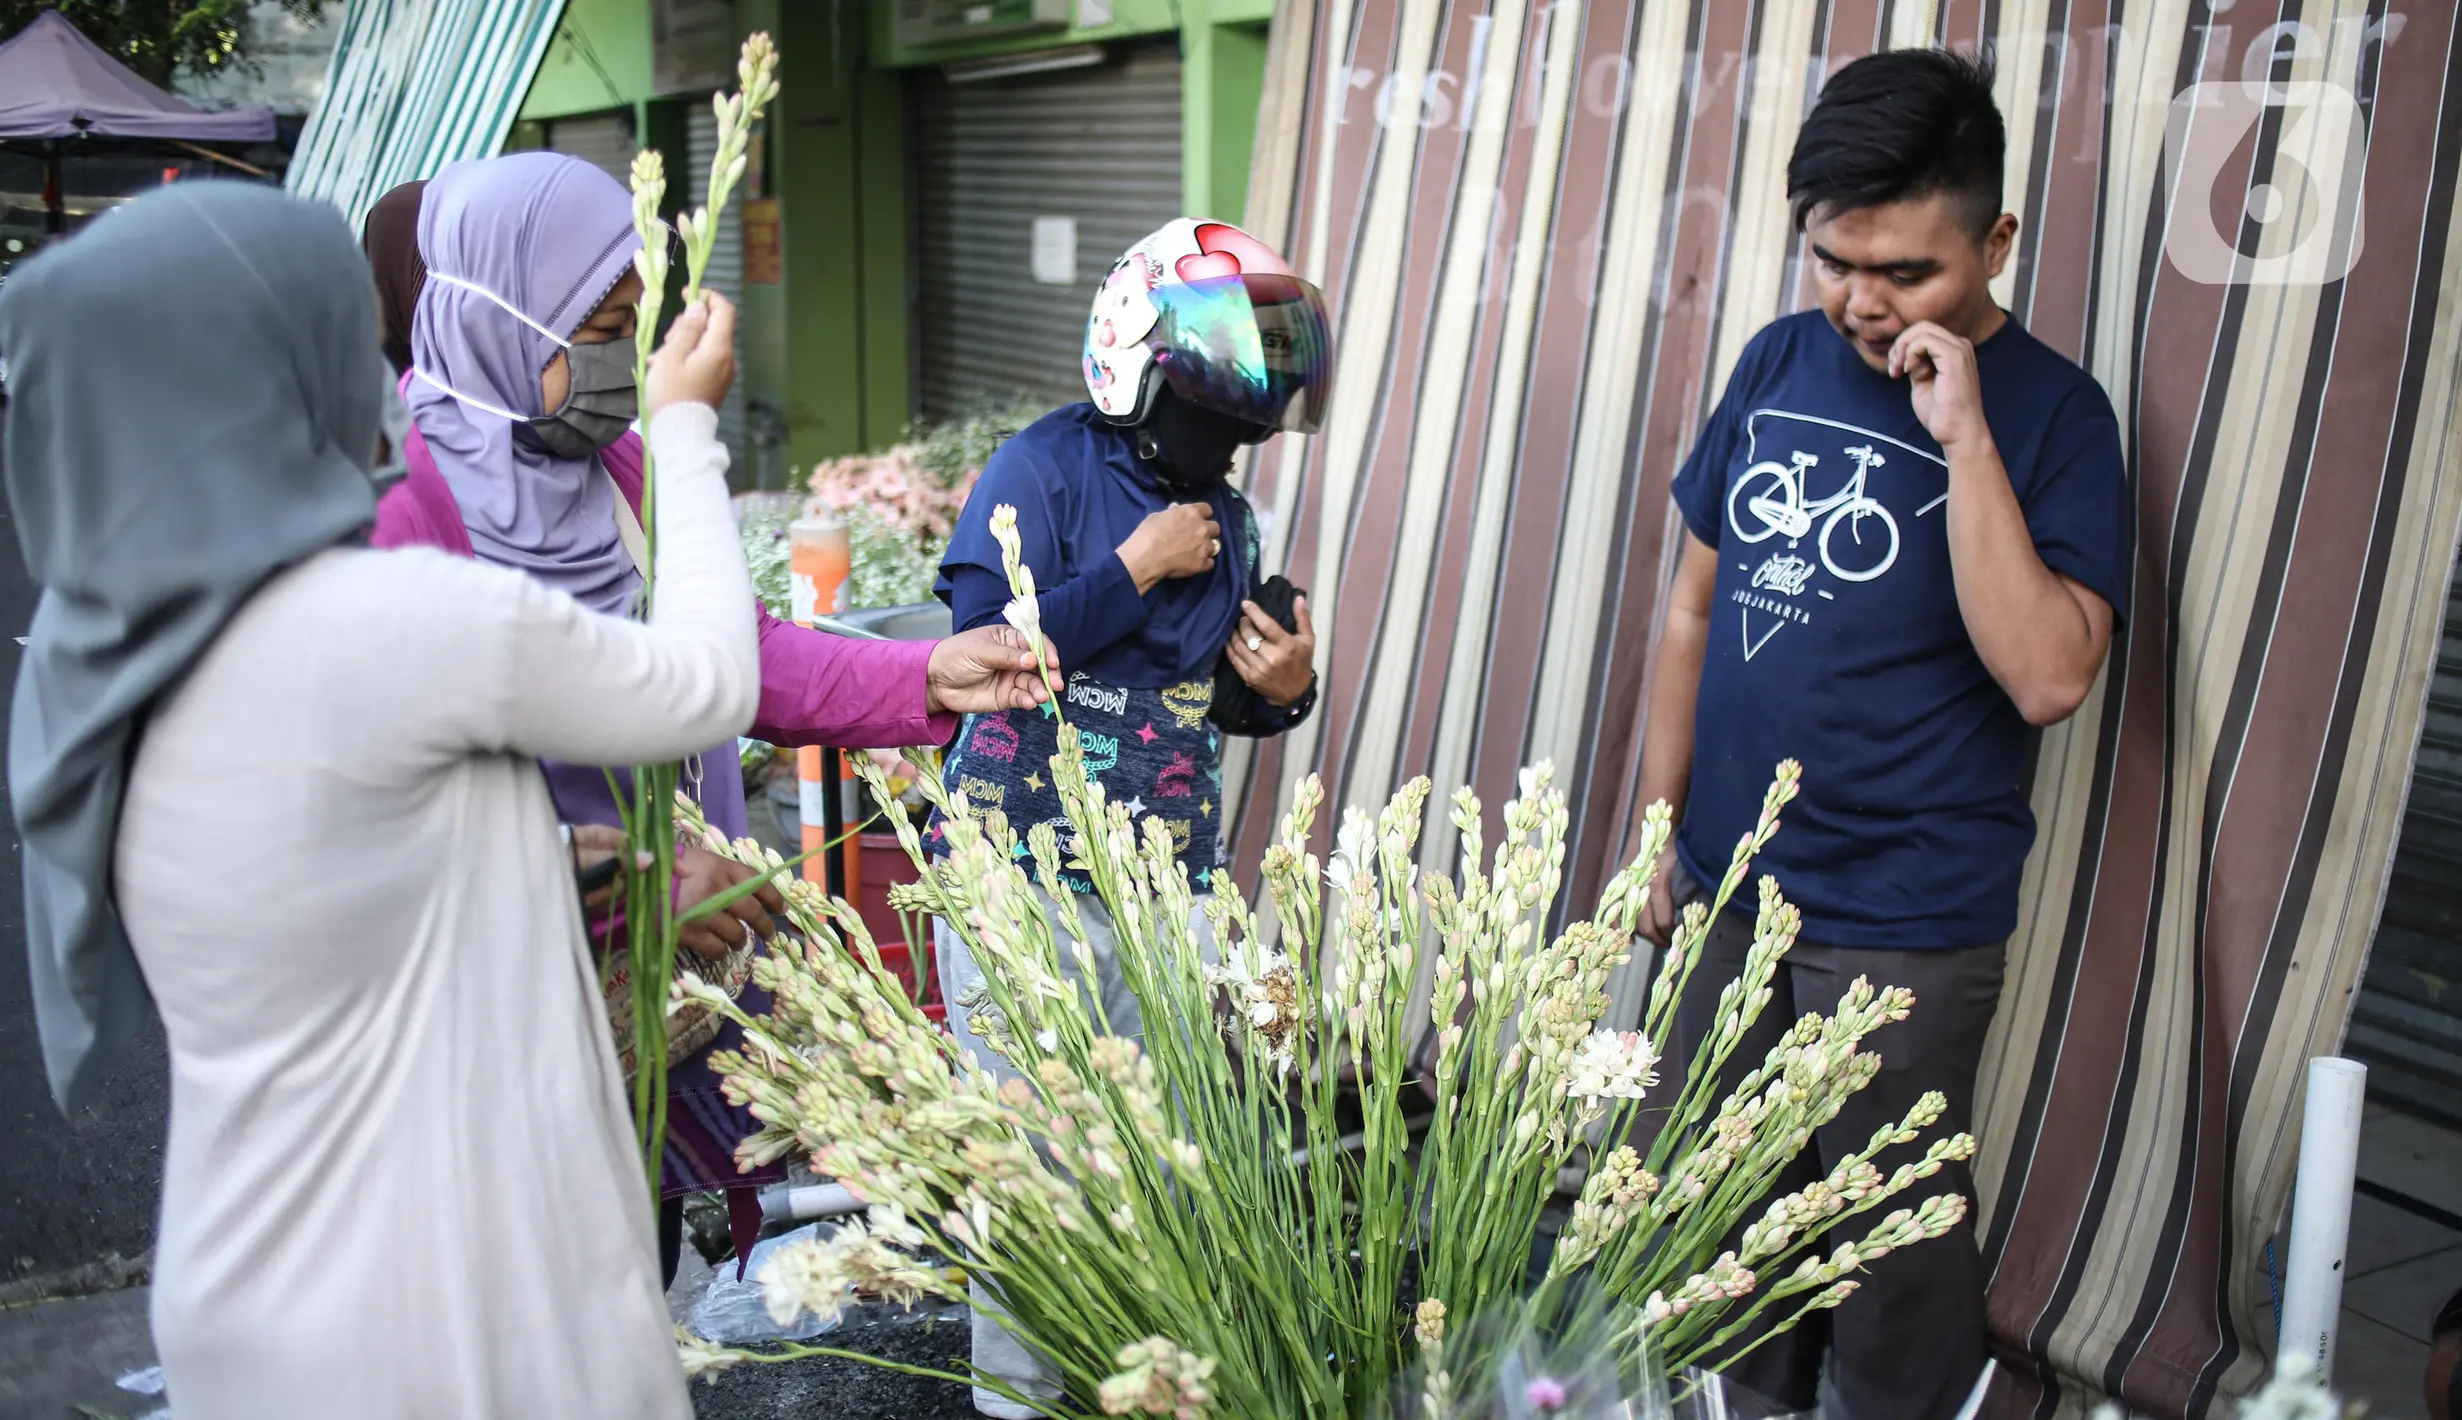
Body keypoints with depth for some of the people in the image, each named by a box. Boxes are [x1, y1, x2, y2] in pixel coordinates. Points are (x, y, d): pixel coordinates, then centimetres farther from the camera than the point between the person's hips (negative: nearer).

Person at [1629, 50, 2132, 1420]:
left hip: (1909, 924, -5)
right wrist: (1659, 829, 11)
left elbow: (2048, 676, -23)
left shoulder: (2052, 412, -10)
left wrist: (1962, 433, -25)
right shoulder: (1782, 359, 3)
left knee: (1893, 1255, 8)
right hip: (1726, 884, 5)